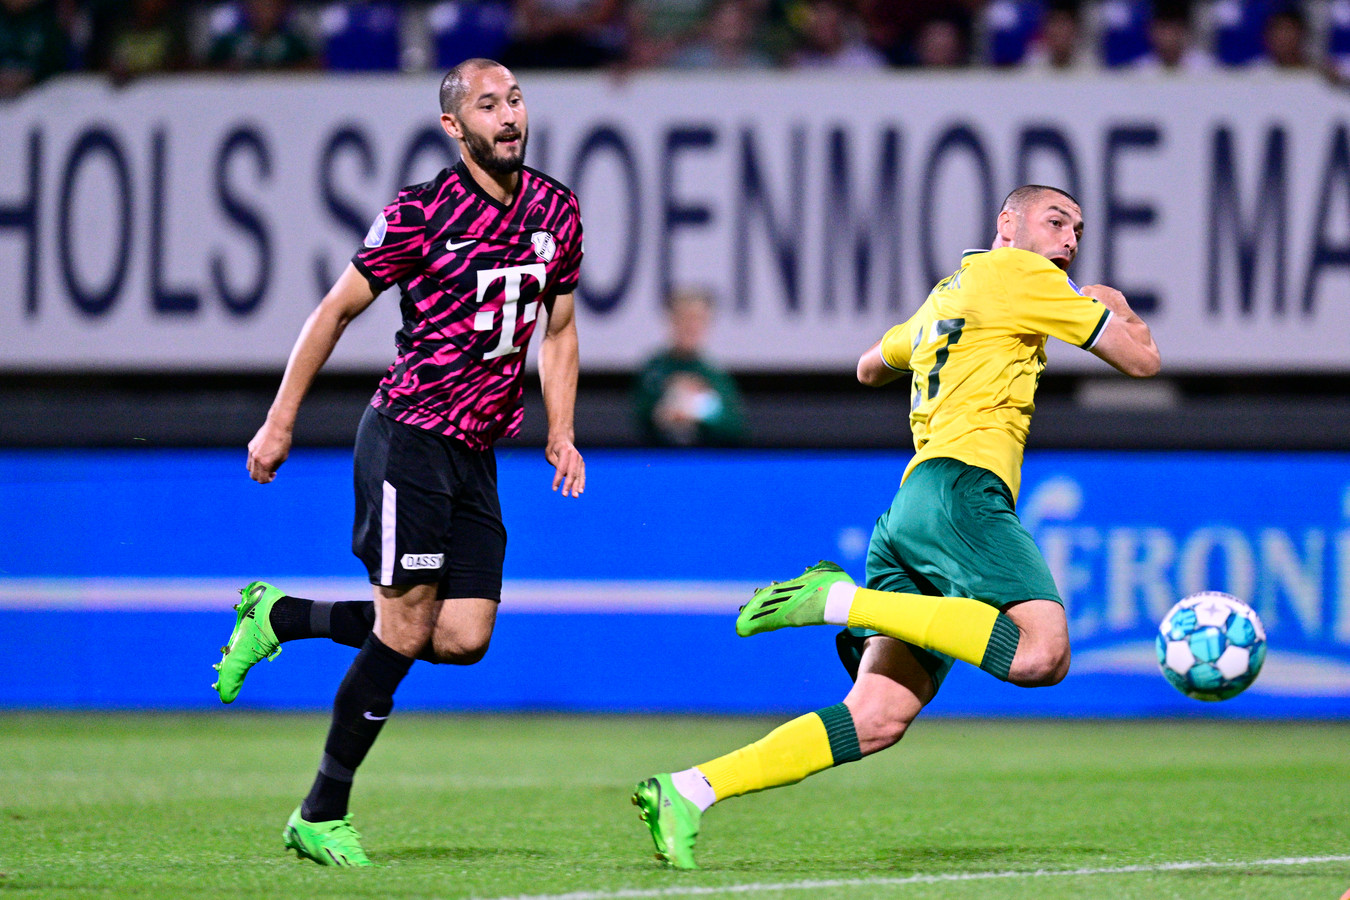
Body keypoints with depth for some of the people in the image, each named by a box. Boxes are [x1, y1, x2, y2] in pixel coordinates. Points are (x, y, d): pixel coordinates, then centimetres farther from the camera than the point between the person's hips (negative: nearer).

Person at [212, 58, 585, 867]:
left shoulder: (556, 210, 9)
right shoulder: (422, 213, -9)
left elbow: (559, 328, 22)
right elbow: (338, 309, -2)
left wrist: (561, 434, 12)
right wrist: (280, 422, -1)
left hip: (477, 452, 6)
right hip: (408, 434, -6)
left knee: (464, 638, -3)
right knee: (405, 631, -10)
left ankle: (280, 616, 16)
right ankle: (321, 816, 3)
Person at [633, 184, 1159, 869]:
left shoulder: (946, 295, 31)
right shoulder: (1018, 274, 6)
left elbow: (871, 368, 50)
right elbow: (1141, 358, 8)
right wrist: (1115, 305, 29)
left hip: (908, 507, 9)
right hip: (961, 485, -9)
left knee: (880, 718, -3)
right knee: (1041, 653, -30)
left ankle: (687, 792, -9)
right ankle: (840, 599, -25)